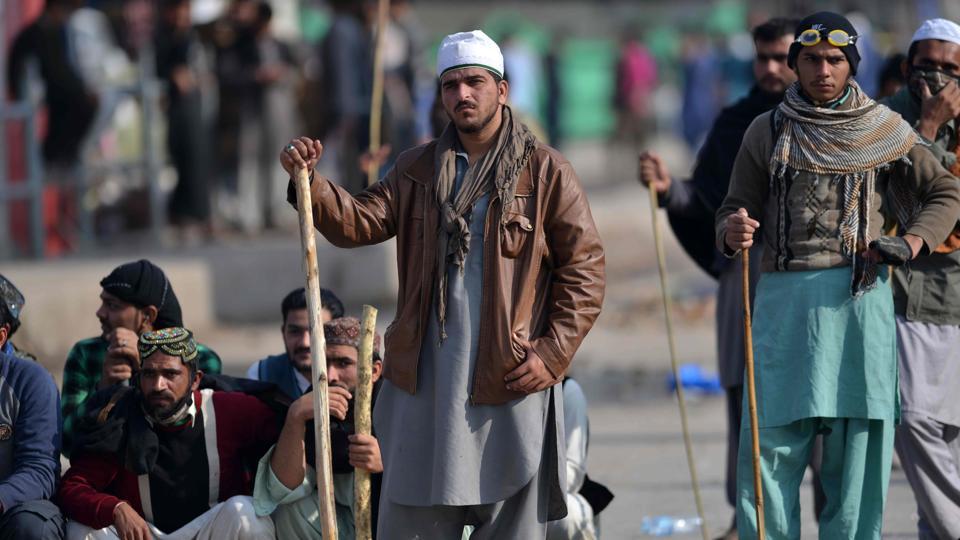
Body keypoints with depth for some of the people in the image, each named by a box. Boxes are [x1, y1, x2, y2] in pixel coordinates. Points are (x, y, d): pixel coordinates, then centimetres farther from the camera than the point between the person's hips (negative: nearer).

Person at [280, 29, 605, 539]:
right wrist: (310, 183, -13)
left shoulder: (545, 172, -1)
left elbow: (584, 268, -3)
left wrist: (553, 353, -10)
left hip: (510, 379, -4)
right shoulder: (418, 169, 12)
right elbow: (359, 222, 4)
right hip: (425, 378, 4)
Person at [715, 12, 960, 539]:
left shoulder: (883, 130, 8)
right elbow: (735, 213, 9)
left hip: (860, 297, 0)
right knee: (771, 444, -5)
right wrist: (733, 231, -16)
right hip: (785, 297, 0)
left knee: (857, 445, -1)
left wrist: (909, 243, -4)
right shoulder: (767, 132, 9)